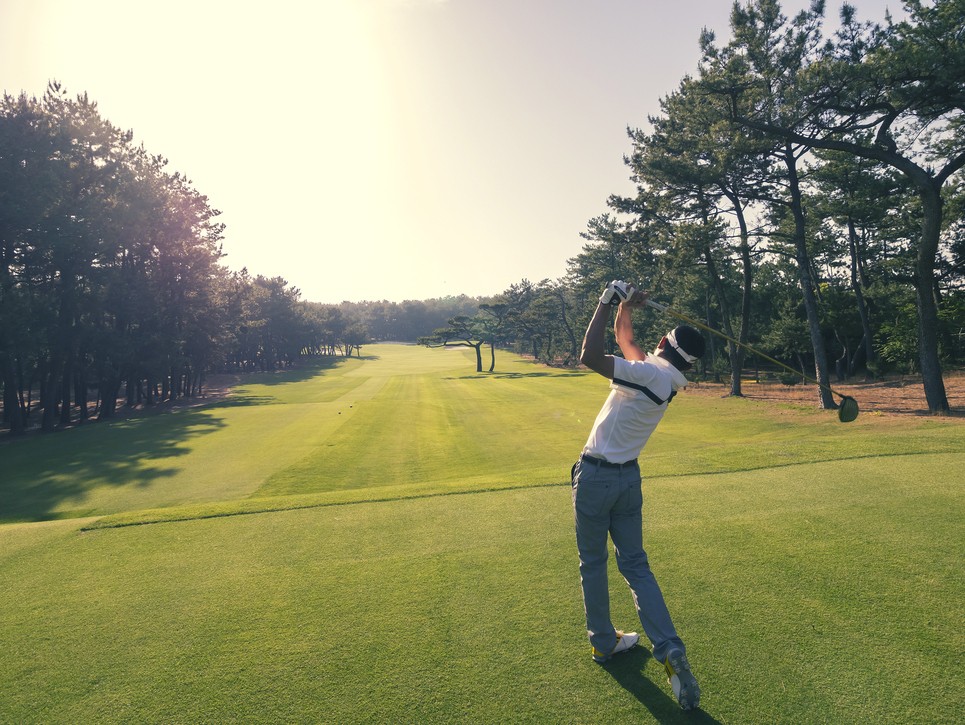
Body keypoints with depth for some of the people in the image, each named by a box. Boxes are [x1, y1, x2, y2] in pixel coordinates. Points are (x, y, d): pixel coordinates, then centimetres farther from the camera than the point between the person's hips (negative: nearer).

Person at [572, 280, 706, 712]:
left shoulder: (649, 373, -20)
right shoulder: (664, 378, 4)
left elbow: (590, 356, -28)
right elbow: (624, 338, 18)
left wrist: (608, 302, -19)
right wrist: (625, 306, 8)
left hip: (595, 476, -7)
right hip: (629, 477, 7)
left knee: (593, 564, 11)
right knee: (635, 565, 13)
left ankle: (603, 642, 25)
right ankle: (669, 647, 2)